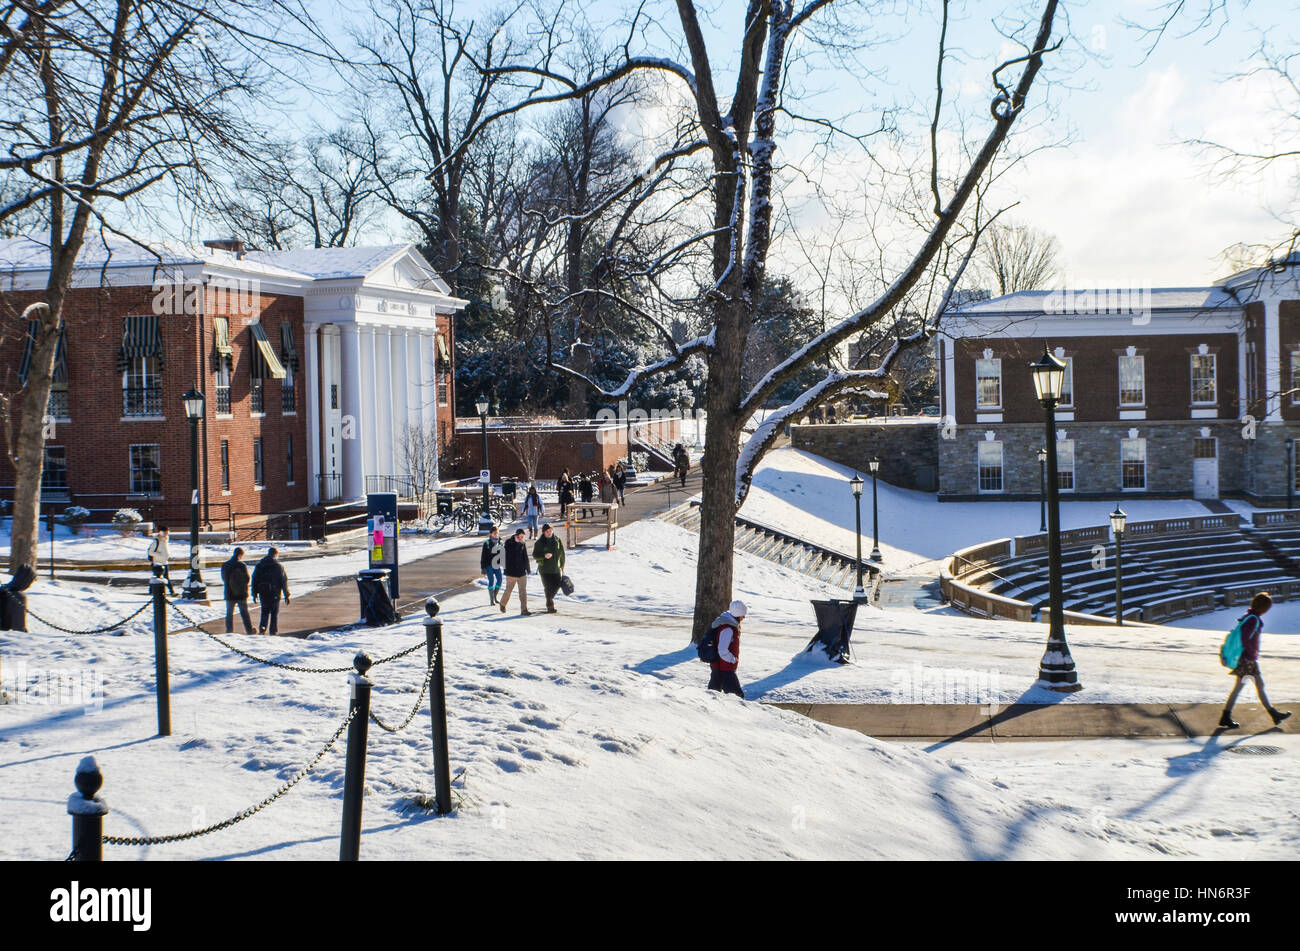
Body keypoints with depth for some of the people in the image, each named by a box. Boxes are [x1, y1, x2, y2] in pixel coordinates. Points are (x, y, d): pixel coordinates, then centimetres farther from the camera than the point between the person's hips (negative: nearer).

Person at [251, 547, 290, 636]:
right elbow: (284, 581, -5)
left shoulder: (259, 565, 5)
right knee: (275, 613, 7)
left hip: (263, 594, 3)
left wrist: (254, 594, 12)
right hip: (275, 594, -3)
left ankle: (262, 628, -4)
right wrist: (286, 595, 0)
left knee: (264, 612, 15)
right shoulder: (279, 566, -5)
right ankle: (273, 632, 4)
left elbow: (254, 580, 7)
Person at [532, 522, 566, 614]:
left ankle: (550, 599, 35)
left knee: (557, 585, 9)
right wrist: (544, 555, -26)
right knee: (548, 587, -8)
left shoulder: (557, 540, 5)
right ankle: (550, 606, -3)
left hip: (556, 568, 4)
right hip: (545, 569, -4)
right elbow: (535, 555, -8)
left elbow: (561, 553, 14)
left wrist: (562, 565, 15)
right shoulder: (540, 542, -6)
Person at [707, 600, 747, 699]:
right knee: (737, 695, -11)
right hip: (725, 668, -10)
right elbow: (723, 651, -29)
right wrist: (734, 660, -14)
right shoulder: (727, 629, -25)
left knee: (714, 691, 18)